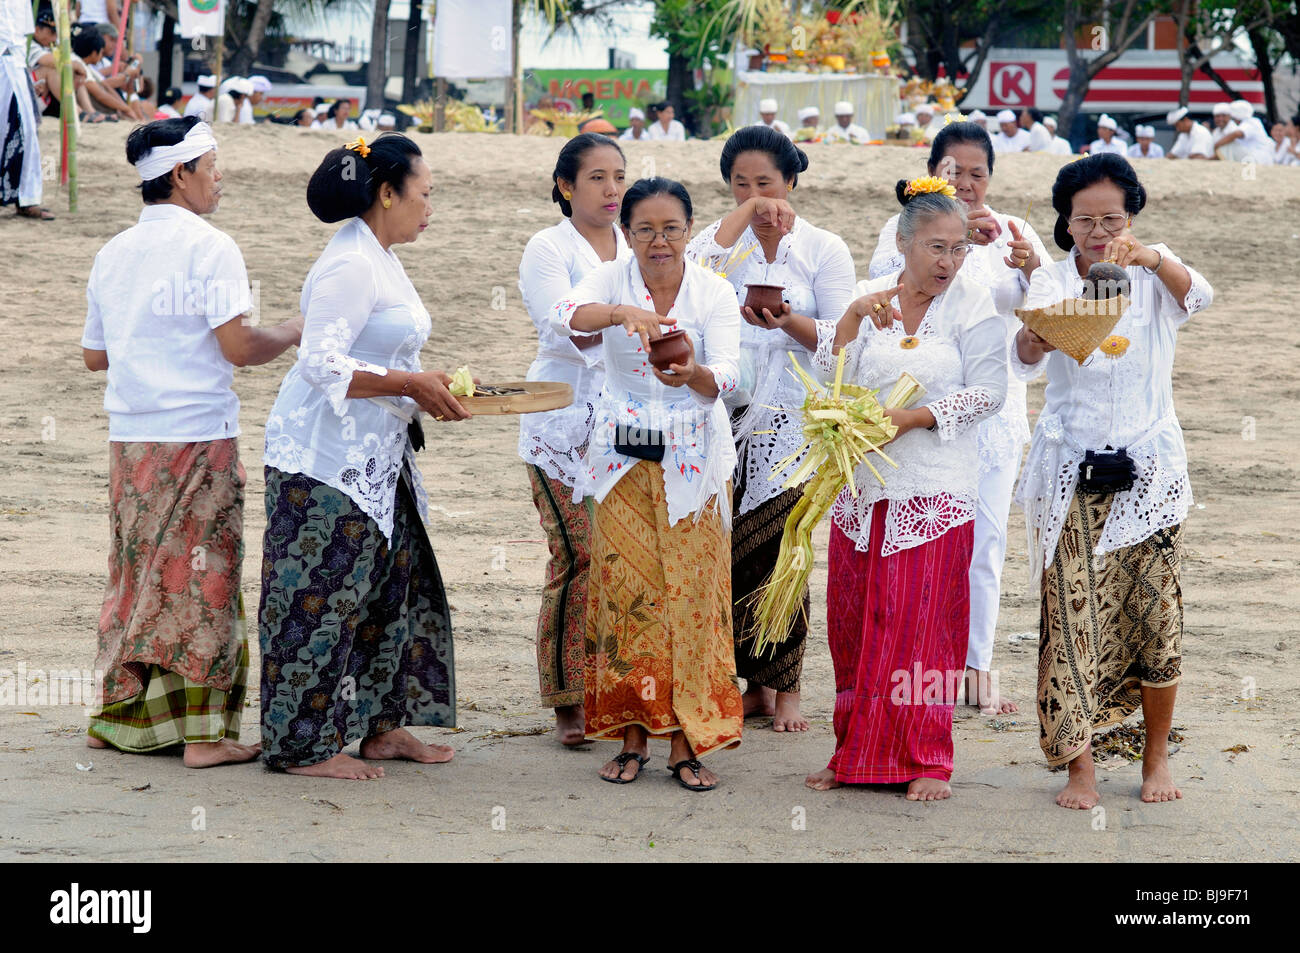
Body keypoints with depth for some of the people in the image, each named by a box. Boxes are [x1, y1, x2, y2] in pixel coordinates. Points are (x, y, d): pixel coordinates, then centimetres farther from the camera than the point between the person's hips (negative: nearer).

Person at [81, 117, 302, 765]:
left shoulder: (114, 254, 11)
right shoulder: (208, 248, -10)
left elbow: (94, 355, 16)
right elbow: (238, 346, -17)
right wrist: (295, 333, 0)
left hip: (130, 438, 6)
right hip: (198, 436, -6)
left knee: (137, 571, 14)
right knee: (201, 578, -1)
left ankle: (119, 717, 18)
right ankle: (203, 732, 0)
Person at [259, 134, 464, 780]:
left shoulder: (379, 260, 16)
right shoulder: (349, 265, -17)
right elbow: (324, 364, -23)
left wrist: (428, 388, 9)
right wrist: (410, 384, -20)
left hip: (374, 459, 11)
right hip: (326, 460, -11)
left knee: (397, 584, 13)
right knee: (322, 598, -5)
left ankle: (382, 726, 22)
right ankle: (302, 745, 2)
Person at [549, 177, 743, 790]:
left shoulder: (714, 293, -4)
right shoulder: (612, 280, -3)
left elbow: (724, 379, -16)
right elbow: (563, 316, -24)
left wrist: (692, 375, -39)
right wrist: (621, 313, -43)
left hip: (692, 461, -1)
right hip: (623, 457, 1)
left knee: (691, 596, -3)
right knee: (625, 593, 1)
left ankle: (687, 742, 3)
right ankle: (632, 736, 10)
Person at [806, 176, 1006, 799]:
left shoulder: (973, 306, -2)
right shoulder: (869, 297, 8)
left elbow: (986, 392, -7)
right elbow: (828, 372, -1)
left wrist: (913, 418, -15)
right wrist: (855, 316, -15)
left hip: (935, 489, -3)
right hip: (861, 484, 3)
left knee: (925, 623, -4)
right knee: (854, 622, 5)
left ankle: (925, 760, 3)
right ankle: (857, 753, 14)